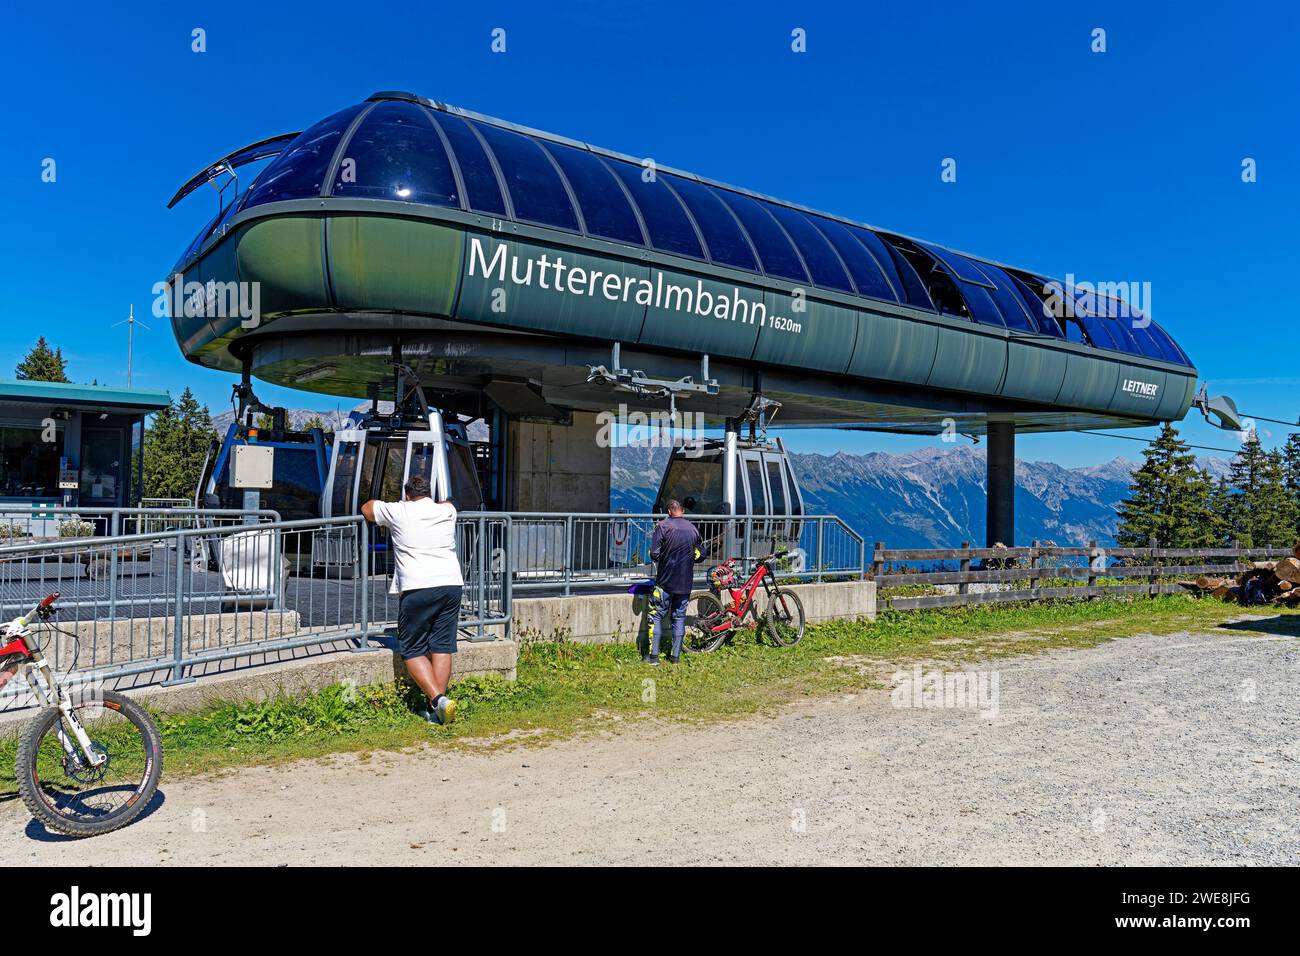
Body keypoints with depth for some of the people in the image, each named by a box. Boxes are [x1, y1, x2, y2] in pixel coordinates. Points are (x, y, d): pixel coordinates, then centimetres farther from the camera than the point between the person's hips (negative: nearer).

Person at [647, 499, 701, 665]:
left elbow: (654, 553, -12)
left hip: (666, 580, -4)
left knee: (658, 616, 4)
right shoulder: (692, 528, 5)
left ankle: (654, 656, 1)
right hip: (685, 582, 4)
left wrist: (659, 561, 9)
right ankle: (676, 655, 14)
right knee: (680, 617, 12)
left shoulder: (664, 526, -8)